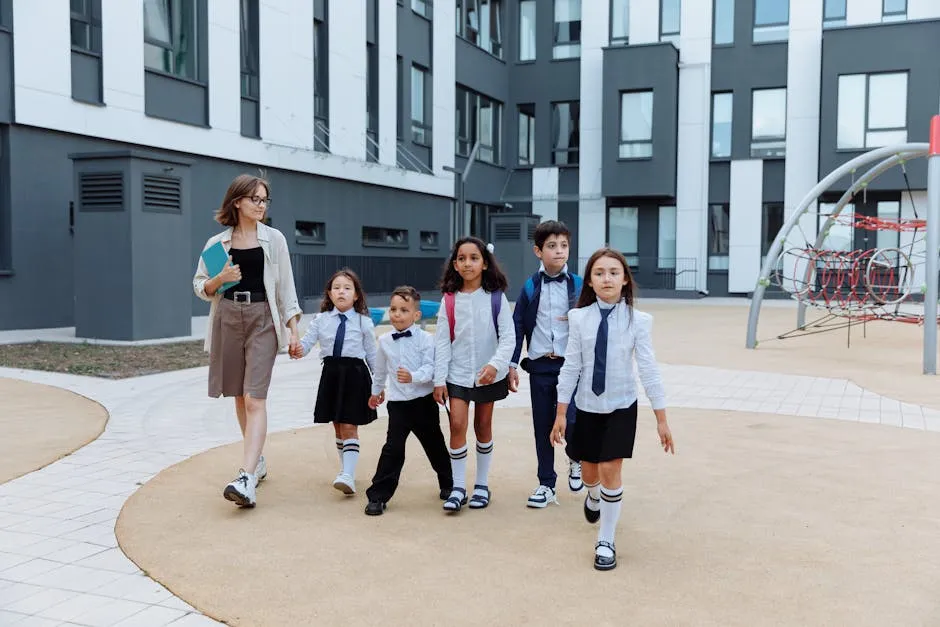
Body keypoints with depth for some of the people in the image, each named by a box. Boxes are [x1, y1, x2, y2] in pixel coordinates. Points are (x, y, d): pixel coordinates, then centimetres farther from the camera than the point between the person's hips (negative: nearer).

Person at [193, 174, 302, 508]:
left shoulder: (273, 239, 5)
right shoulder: (217, 242, 8)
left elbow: (286, 288, 5)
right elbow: (200, 286, 12)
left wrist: (294, 330, -2)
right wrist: (220, 279, -10)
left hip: (262, 318, -3)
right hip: (228, 318, 3)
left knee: (255, 398, -12)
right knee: (240, 396, 11)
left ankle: (247, 479, -20)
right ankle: (257, 459, 29)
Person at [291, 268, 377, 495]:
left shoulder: (363, 322, -2)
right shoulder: (321, 320, 4)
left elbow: (372, 353, 3)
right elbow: (306, 342, -1)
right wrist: (298, 351, -25)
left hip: (355, 374, -4)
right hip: (331, 373, 4)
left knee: (350, 427, -7)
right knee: (338, 427, 13)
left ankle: (348, 476, -11)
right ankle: (347, 470, 26)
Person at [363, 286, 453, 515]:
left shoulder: (426, 339, -9)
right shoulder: (385, 341, 3)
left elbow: (430, 368, -17)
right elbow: (380, 369, 19)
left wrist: (413, 376, -35)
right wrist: (376, 391, 31)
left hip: (424, 401, -1)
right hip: (398, 403, 1)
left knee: (434, 445, 15)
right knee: (393, 448, -6)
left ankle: (448, 484, 37)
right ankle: (378, 496, 0)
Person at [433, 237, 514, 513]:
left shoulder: (496, 297, -8)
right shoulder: (449, 300, -4)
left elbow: (508, 336, -10)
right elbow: (442, 342, -3)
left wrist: (496, 365, -25)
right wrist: (439, 380, -6)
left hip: (489, 374, 0)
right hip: (457, 373, 1)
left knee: (483, 426, 11)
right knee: (457, 425, -8)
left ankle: (482, 485, 24)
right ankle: (458, 487, 5)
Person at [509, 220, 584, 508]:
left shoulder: (579, 285, -1)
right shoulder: (530, 287, 2)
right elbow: (518, 326, 4)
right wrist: (512, 364, 1)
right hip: (539, 366, 2)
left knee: (570, 420, -12)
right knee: (542, 427, 7)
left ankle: (576, 458, 22)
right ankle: (546, 485, 21)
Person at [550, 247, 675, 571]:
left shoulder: (639, 320, -13)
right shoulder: (579, 317, -10)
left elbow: (648, 369, -11)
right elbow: (571, 366, -4)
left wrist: (662, 419, -9)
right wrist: (560, 413, -1)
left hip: (621, 406, -2)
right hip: (588, 406, 2)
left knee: (611, 470, -6)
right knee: (589, 471, 16)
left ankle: (606, 541, 13)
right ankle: (595, 496, 54)